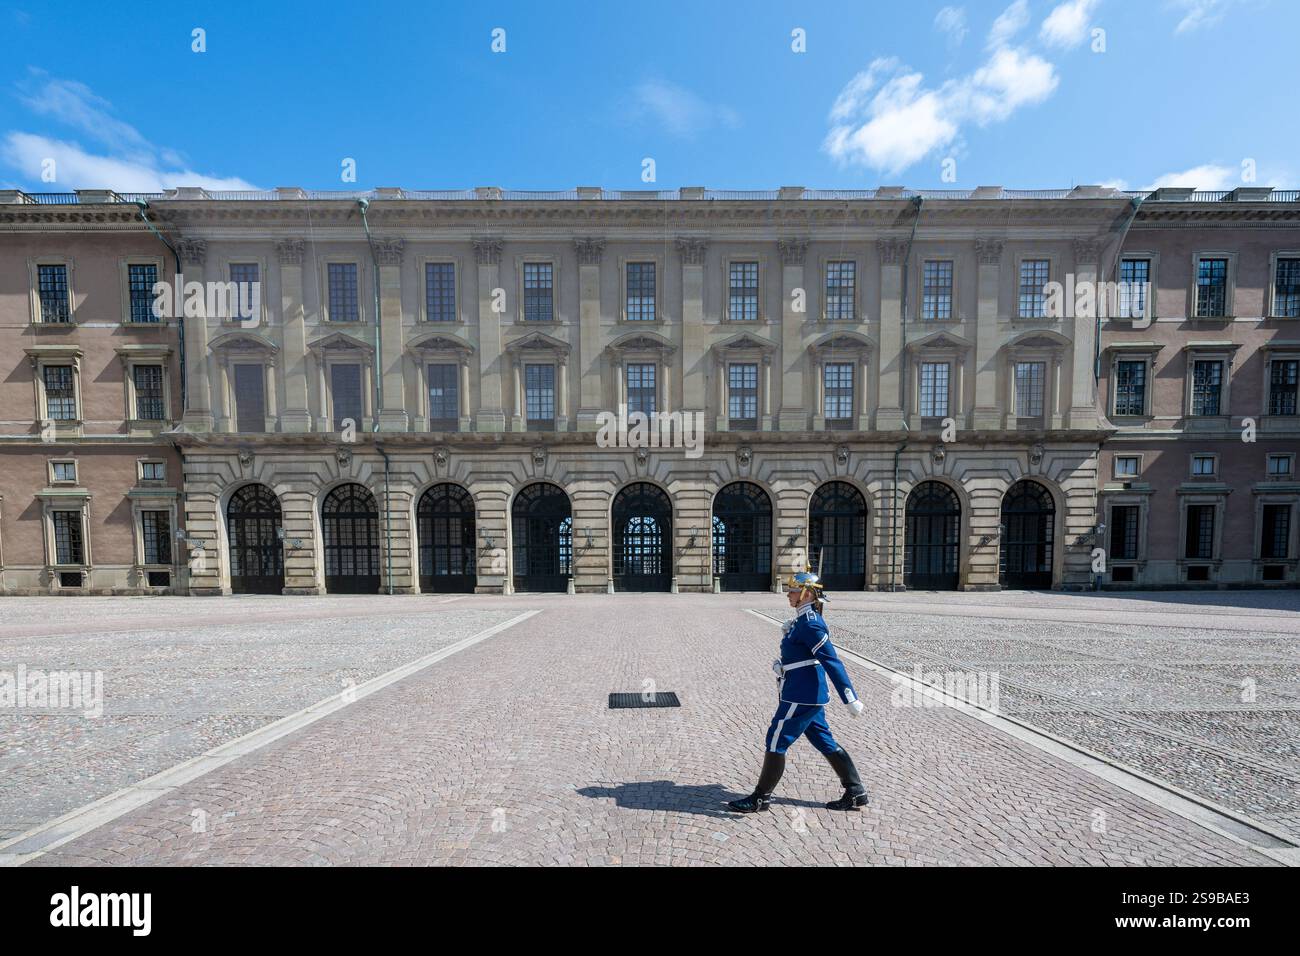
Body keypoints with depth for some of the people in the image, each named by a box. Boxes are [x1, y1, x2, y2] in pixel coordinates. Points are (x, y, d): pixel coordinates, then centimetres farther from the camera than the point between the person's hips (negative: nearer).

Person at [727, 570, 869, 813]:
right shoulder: (805, 620, 9)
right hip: (810, 695, 10)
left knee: (776, 742, 1)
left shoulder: (810, 624, -21)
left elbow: (833, 662, -23)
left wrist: (851, 699, -23)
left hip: (801, 697, -10)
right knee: (825, 743, 19)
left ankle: (761, 798, 14)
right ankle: (856, 792, 30)